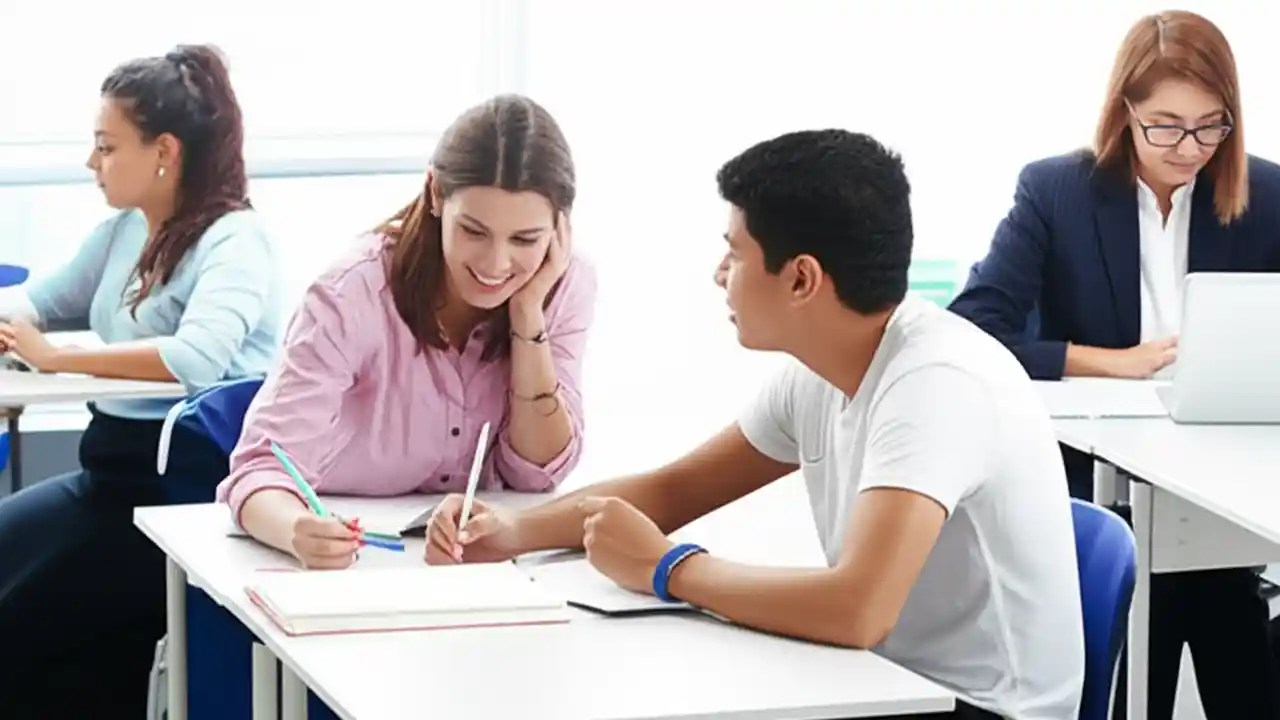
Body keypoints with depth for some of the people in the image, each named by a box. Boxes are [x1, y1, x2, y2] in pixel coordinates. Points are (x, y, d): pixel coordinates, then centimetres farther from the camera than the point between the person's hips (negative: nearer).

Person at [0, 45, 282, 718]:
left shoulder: (234, 241, -14)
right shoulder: (123, 230, 10)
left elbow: (197, 359, -31)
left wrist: (56, 359, -24)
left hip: (187, 487, -8)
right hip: (114, 467, 8)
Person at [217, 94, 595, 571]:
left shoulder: (566, 287, -8)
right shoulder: (354, 296, -21)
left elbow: (538, 475, -5)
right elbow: (265, 466, -26)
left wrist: (528, 315, -17)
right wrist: (299, 533, -48)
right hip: (343, 560, -2)